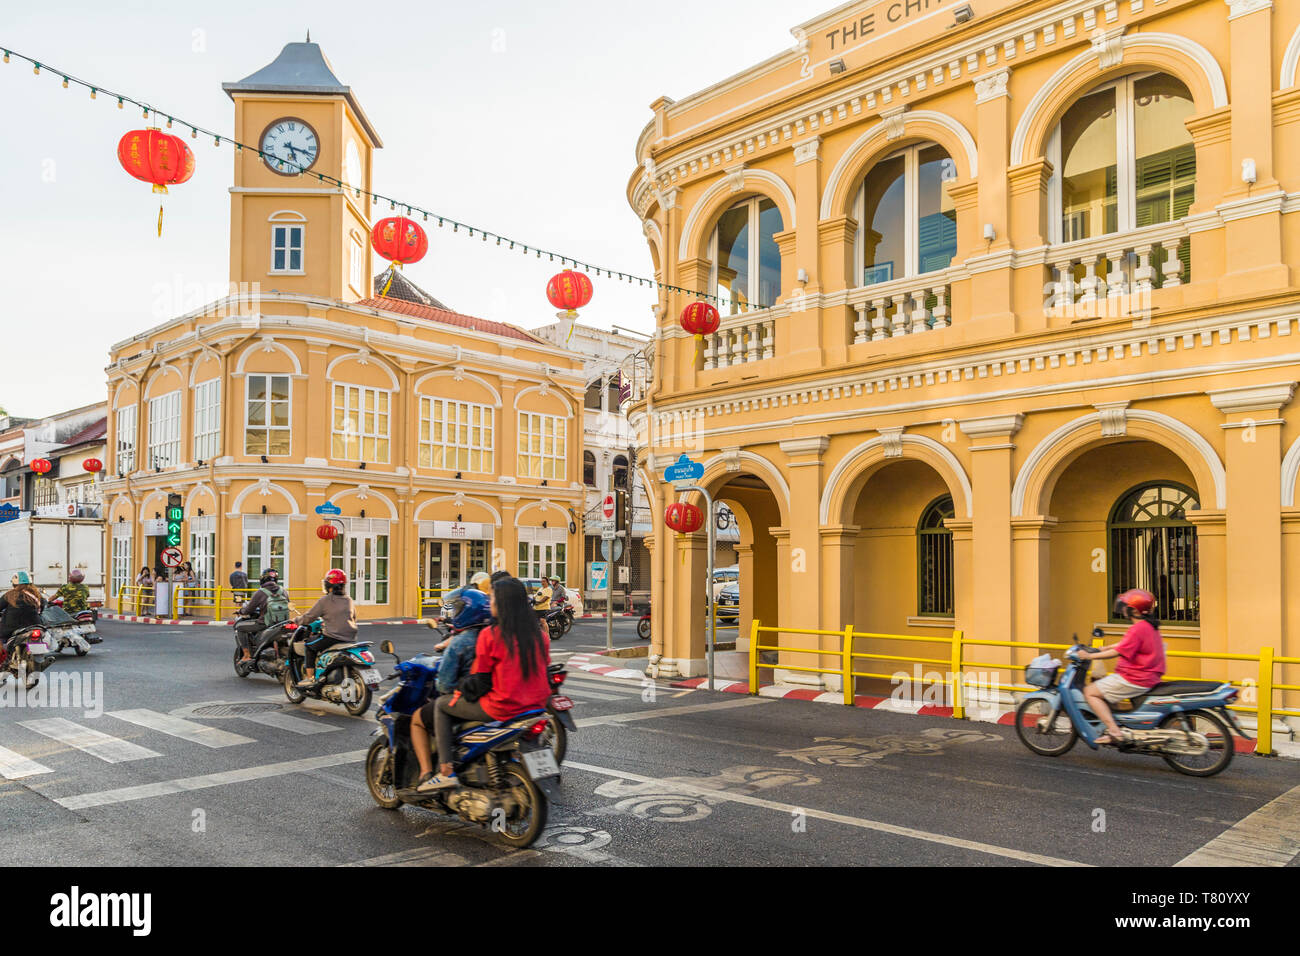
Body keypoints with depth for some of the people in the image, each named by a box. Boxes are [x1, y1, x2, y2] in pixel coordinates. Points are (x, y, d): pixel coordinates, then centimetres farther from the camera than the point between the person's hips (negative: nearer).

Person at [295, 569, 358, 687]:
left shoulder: (325, 601, -7)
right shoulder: (349, 600, 10)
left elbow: (309, 617, -1)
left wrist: (298, 620, 19)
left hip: (332, 637, -6)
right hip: (350, 638, 6)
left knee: (309, 644, 16)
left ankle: (309, 677, 10)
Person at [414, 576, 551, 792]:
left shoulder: (490, 635, -12)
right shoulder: (539, 634, 4)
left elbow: (480, 679, -7)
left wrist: (460, 691, 12)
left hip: (500, 708, -6)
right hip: (536, 706, 6)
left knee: (441, 705, 14)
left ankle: (446, 770, 6)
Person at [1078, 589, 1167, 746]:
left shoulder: (1137, 629, -19)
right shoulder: (1150, 627, 12)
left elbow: (1117, 652, -22)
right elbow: (1124, 644, 24)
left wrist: (1090, 656, -17)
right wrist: (1103, 648, 25)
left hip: (1135, 680, -11)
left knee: (1090, 692, -10)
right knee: (1099, 683, 26)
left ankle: (1115, 732, -18)